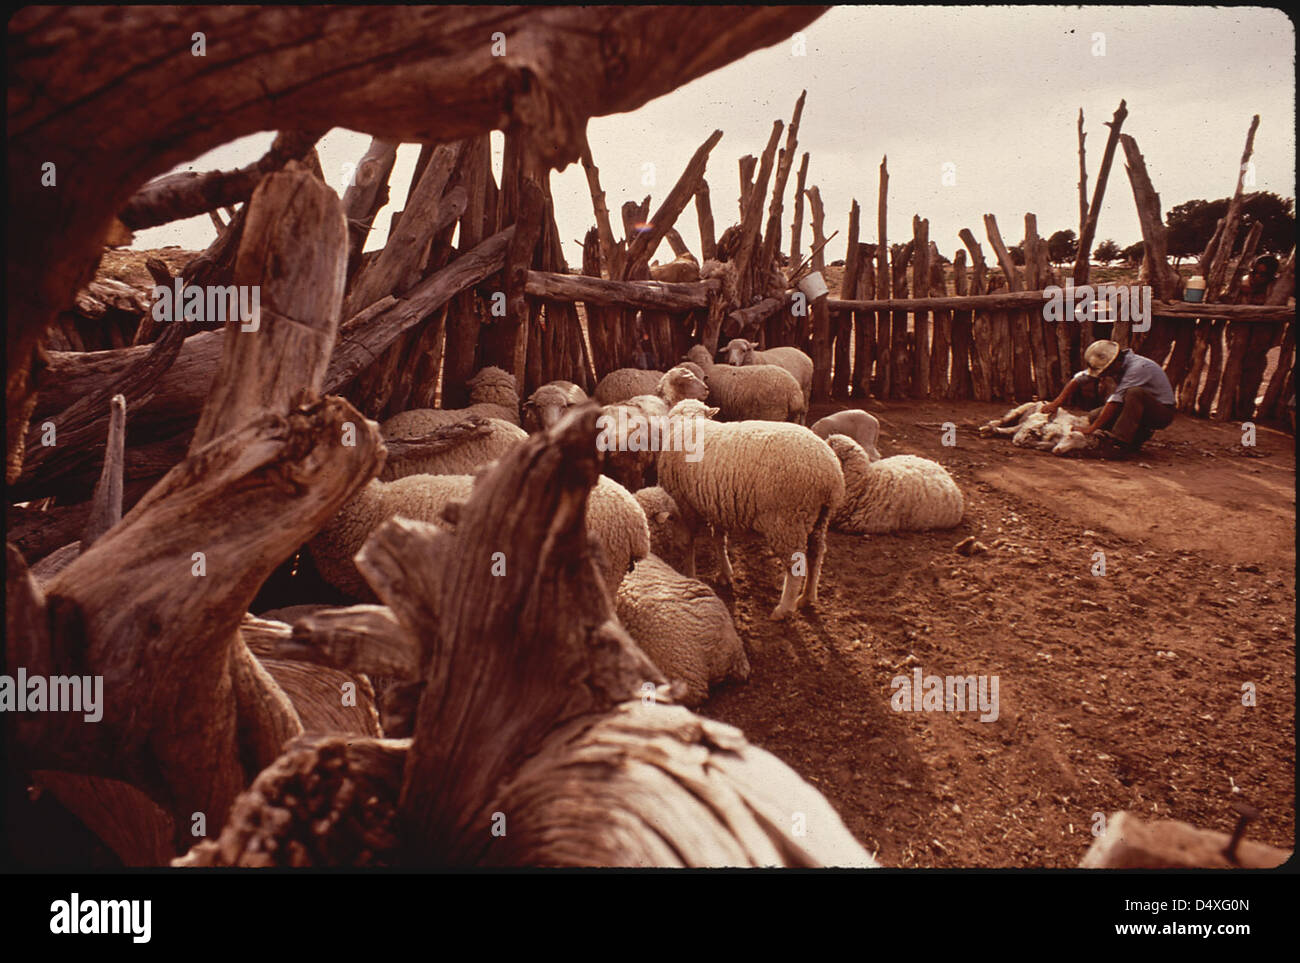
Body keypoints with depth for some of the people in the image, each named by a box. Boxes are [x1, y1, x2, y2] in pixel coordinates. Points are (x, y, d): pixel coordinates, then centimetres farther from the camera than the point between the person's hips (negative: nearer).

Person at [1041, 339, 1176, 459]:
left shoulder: (1138, 367, -29)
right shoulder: (1114, 364, -5)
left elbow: (1116, 399, -31)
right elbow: (1080, 378, -2)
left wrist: (1092, 428, -30)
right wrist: (1057, 402, -12)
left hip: (1162, 412, -8)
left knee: (1134, 392, -37)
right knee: (1093, 417, -4)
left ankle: (1119, 444, -34)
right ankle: (1137, 437, 3)